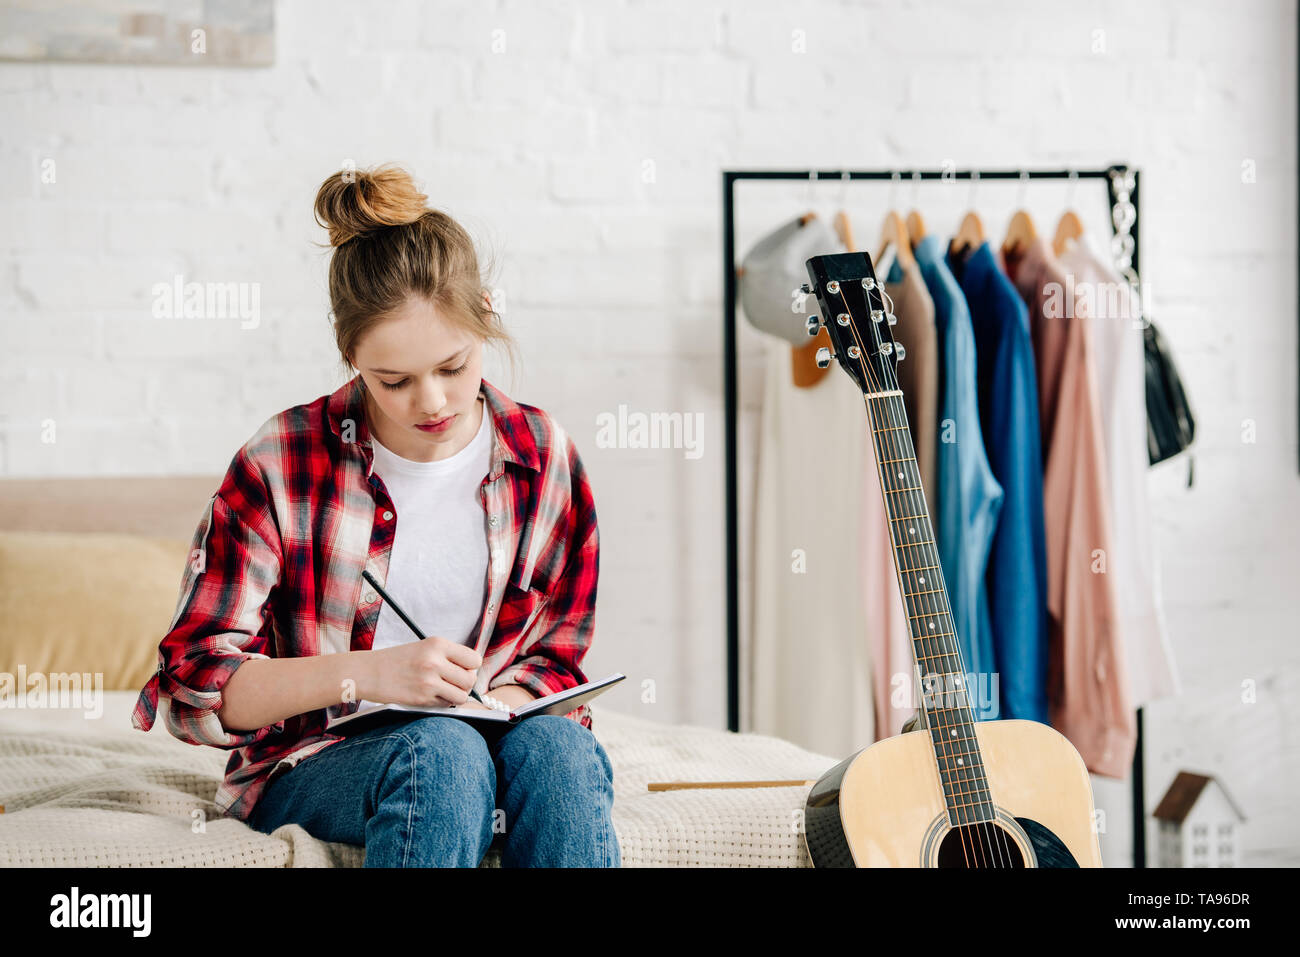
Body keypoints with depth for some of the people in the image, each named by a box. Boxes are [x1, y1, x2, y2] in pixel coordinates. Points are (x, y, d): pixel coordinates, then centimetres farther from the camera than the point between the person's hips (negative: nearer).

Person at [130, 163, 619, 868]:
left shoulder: (543, 457, 2)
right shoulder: (284, 460, -7)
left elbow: (555, 658, 11)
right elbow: (191, 684, -10)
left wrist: (489, 703, -14)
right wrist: (365, 673, -25)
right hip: (312, 767, -3)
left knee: (555, 744, -32)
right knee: (439, 752, -37)